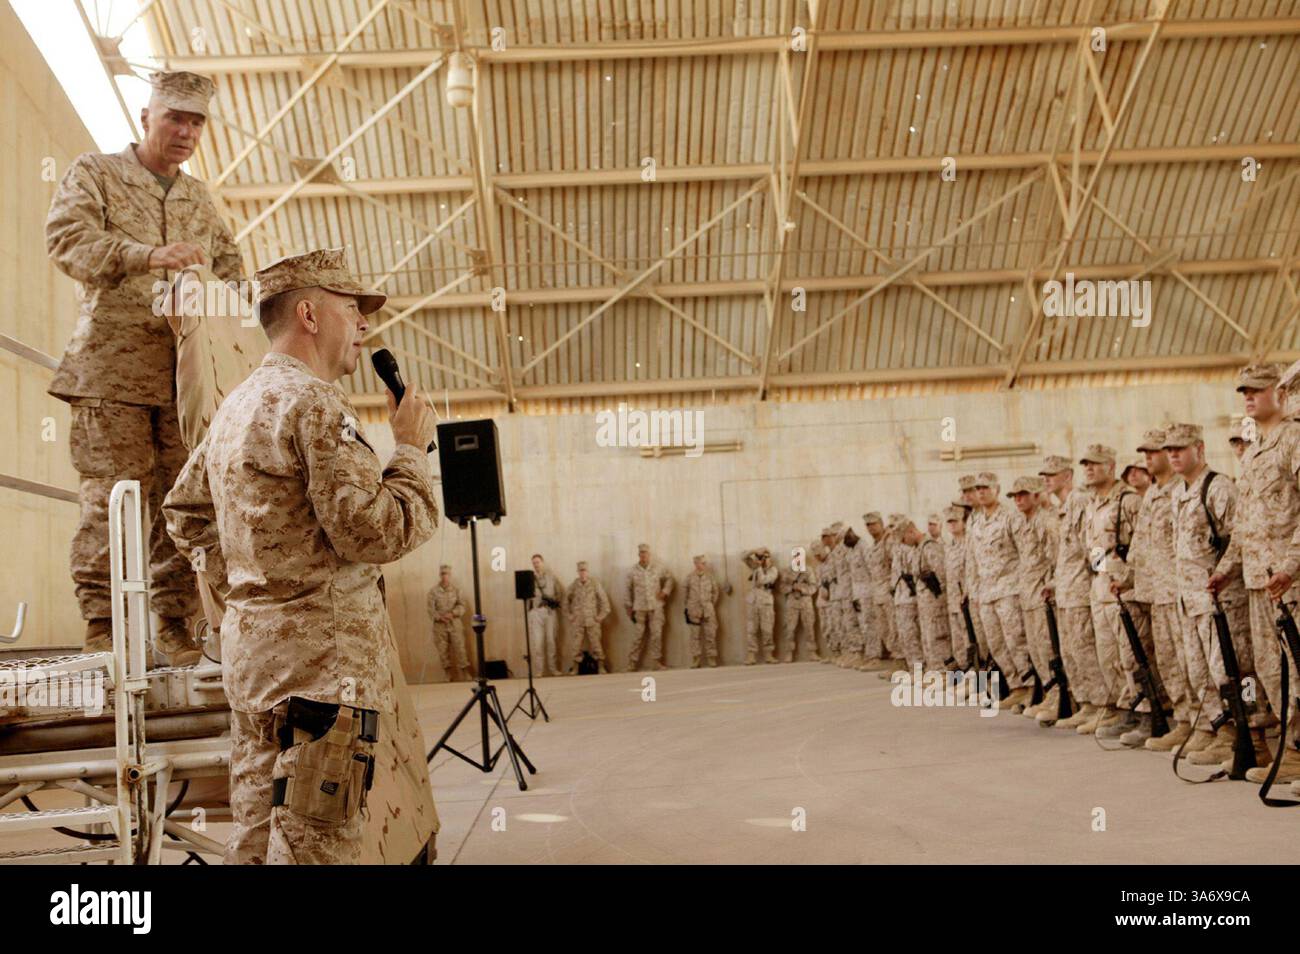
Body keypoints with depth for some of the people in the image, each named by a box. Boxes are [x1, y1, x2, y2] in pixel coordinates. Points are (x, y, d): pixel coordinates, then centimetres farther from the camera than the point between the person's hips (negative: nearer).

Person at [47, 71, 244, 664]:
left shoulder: (199, 199, 23)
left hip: (186, 371, 4)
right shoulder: (94, 173, 9)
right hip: (113, 367, -4)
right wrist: (151, 255, -21)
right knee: (112, 499, -8)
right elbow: (67, 240, -7)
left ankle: (173, 627, 7)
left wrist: (230, 287, 2)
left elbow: (229, 263, 26)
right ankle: (101, 630, -2)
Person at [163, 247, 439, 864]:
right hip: (319, 657, -10)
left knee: (256, 837, 16)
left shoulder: (236, 406, 16)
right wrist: (411, 448, -7)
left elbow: (183, 513, 25)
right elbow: (377, 531, -20)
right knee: (316, 849, -5)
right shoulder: (312, 403, -15)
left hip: (250, 648, 10)